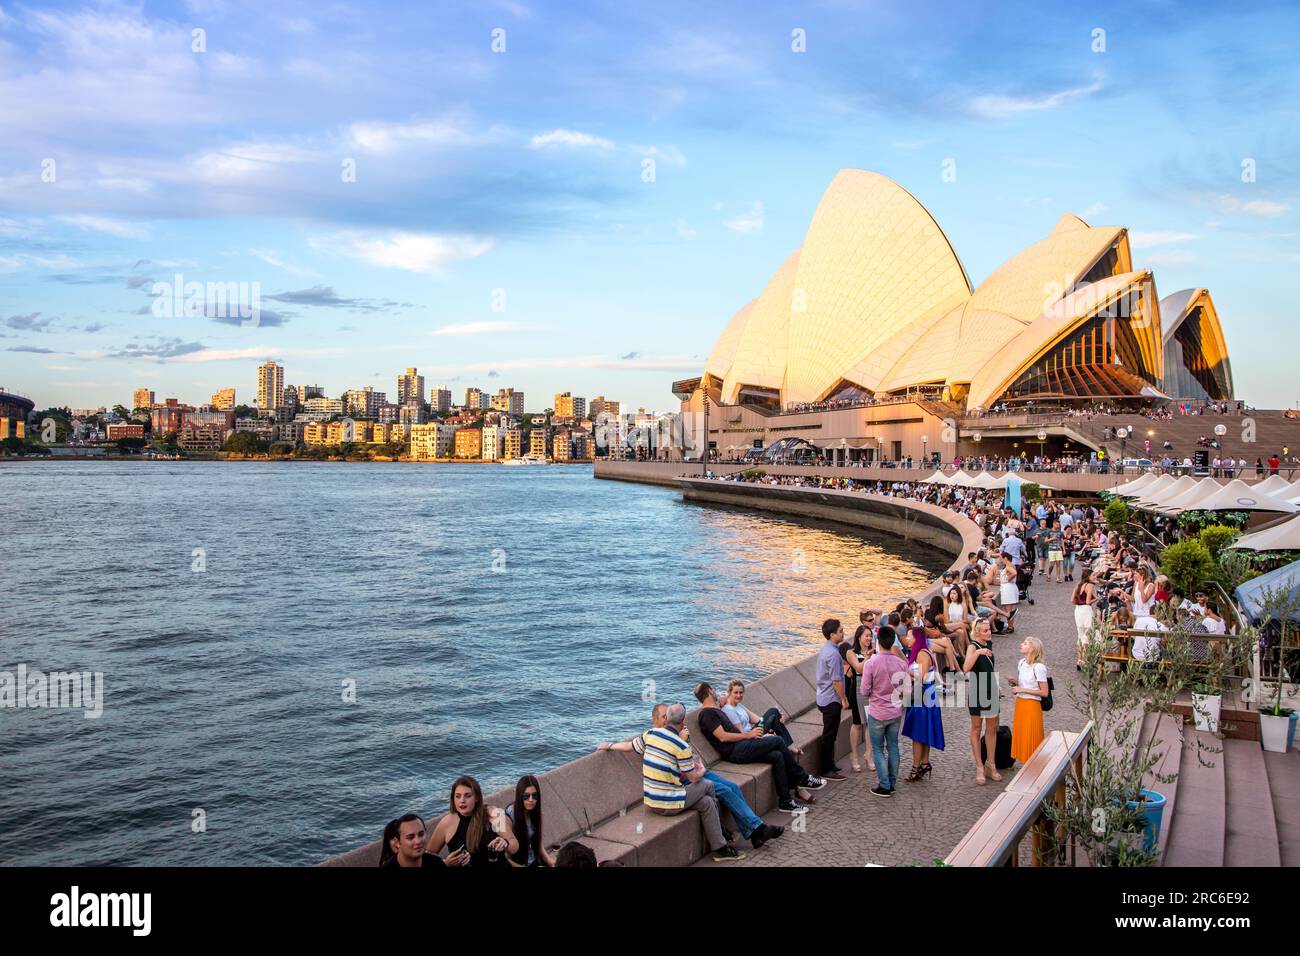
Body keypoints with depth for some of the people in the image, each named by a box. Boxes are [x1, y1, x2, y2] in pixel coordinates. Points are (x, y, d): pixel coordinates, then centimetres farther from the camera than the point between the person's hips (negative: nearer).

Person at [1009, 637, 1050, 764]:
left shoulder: (1039, 667, -16)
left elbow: (1044, 692, -15)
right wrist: (1015, 682, 0)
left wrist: (1023, 690, -17)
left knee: (1031, 739, 0)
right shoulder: (1021, 662, 6)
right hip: (1019, 703, 7)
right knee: (1020, 735, 11)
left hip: (1032, 705, -7)